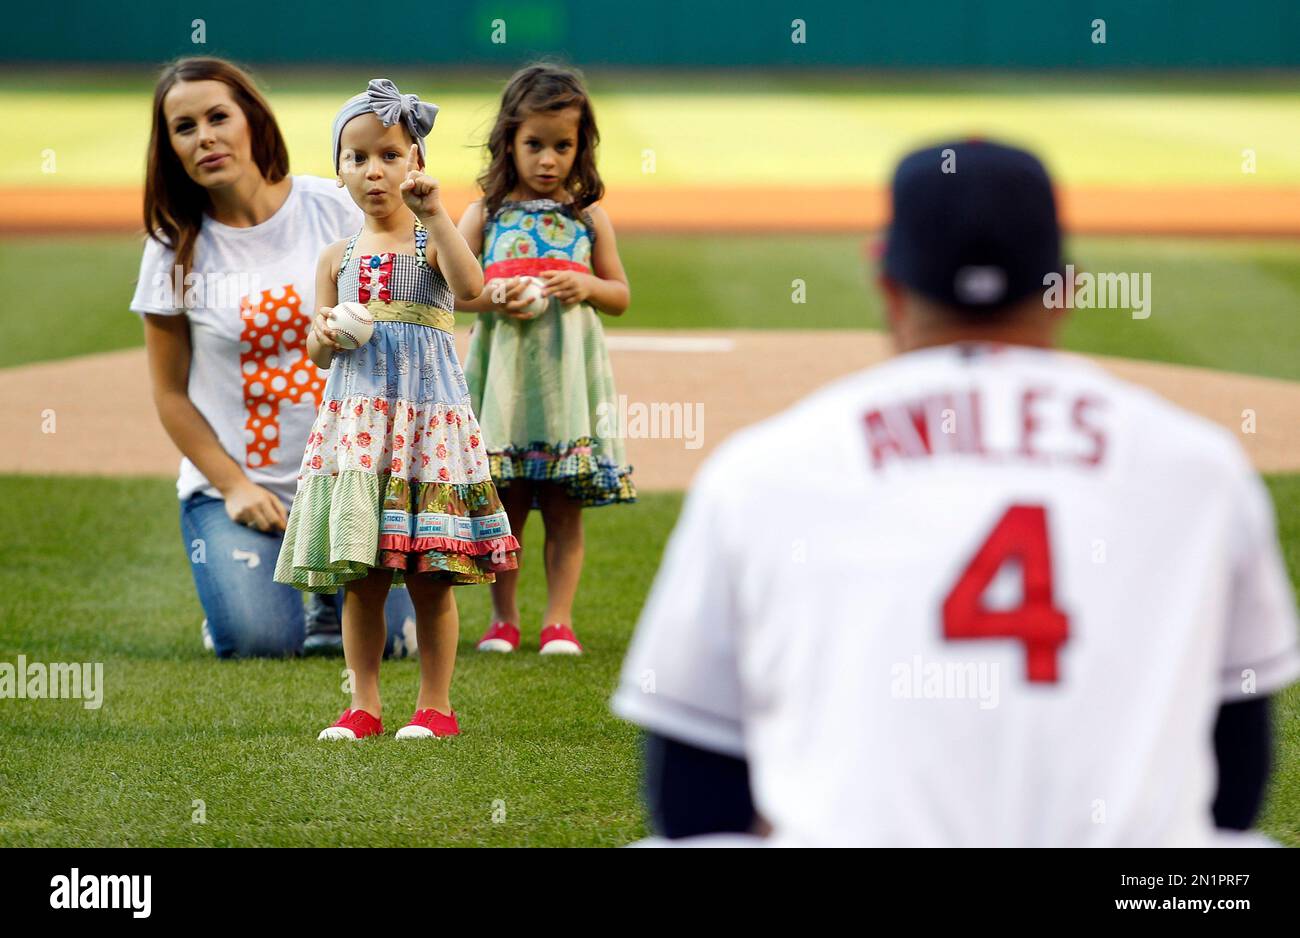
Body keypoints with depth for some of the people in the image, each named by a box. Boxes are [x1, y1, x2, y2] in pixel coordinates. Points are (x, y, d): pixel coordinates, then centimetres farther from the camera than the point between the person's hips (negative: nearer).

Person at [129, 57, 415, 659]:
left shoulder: (331, 210, -3)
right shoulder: (174, 251, -4)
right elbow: (171, 393, 1)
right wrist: (233, 486, -9)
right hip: (234, 480, -1)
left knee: (384, 636, -13)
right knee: (258, 641, -19)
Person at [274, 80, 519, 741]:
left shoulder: (431, 241, 2)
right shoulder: (338, 257, 12)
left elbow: (471, 287, -19)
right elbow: (317, 351, 16)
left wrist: (433, 215, -20)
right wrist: (323, 338, -7)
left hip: (427, 413, -3)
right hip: (355, 419, 3)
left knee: (430, 577, -2)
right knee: (360, 579, 3)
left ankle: (435, 706, 7)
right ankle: (363, 706, 11)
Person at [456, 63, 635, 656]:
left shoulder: (588, 218, 7)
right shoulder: (484, 215, 4)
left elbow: (621, 296, 12)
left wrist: (587, 285, -8)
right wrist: (493, 295, -15)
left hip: (567, 375, 1)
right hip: (503, 374, -1)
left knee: (564, 508, 2)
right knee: (503, 506, 4)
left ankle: (558, 619, 7)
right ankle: (503, 618, 14)